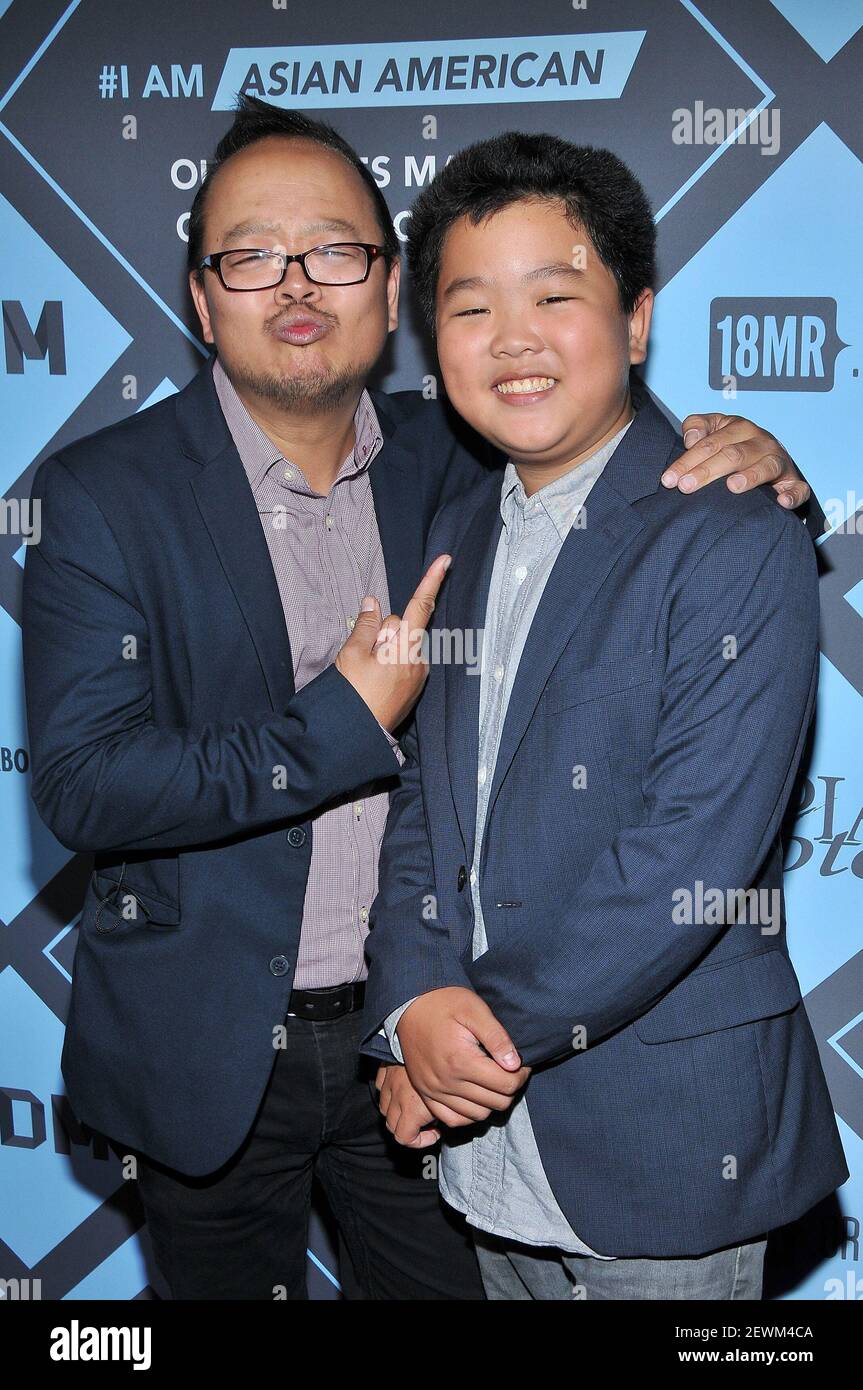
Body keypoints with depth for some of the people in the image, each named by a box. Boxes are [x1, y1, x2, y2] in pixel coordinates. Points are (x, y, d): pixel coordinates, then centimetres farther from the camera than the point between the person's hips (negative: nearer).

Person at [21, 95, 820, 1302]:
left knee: (448, 1284, 17)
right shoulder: (105, 494, -11)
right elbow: (82, 786, -18)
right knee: (229, 1287, 18)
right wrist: (347, 719, -23)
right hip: (211, 1052, -2)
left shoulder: (452, 461, 0)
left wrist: (748, 467, -12)